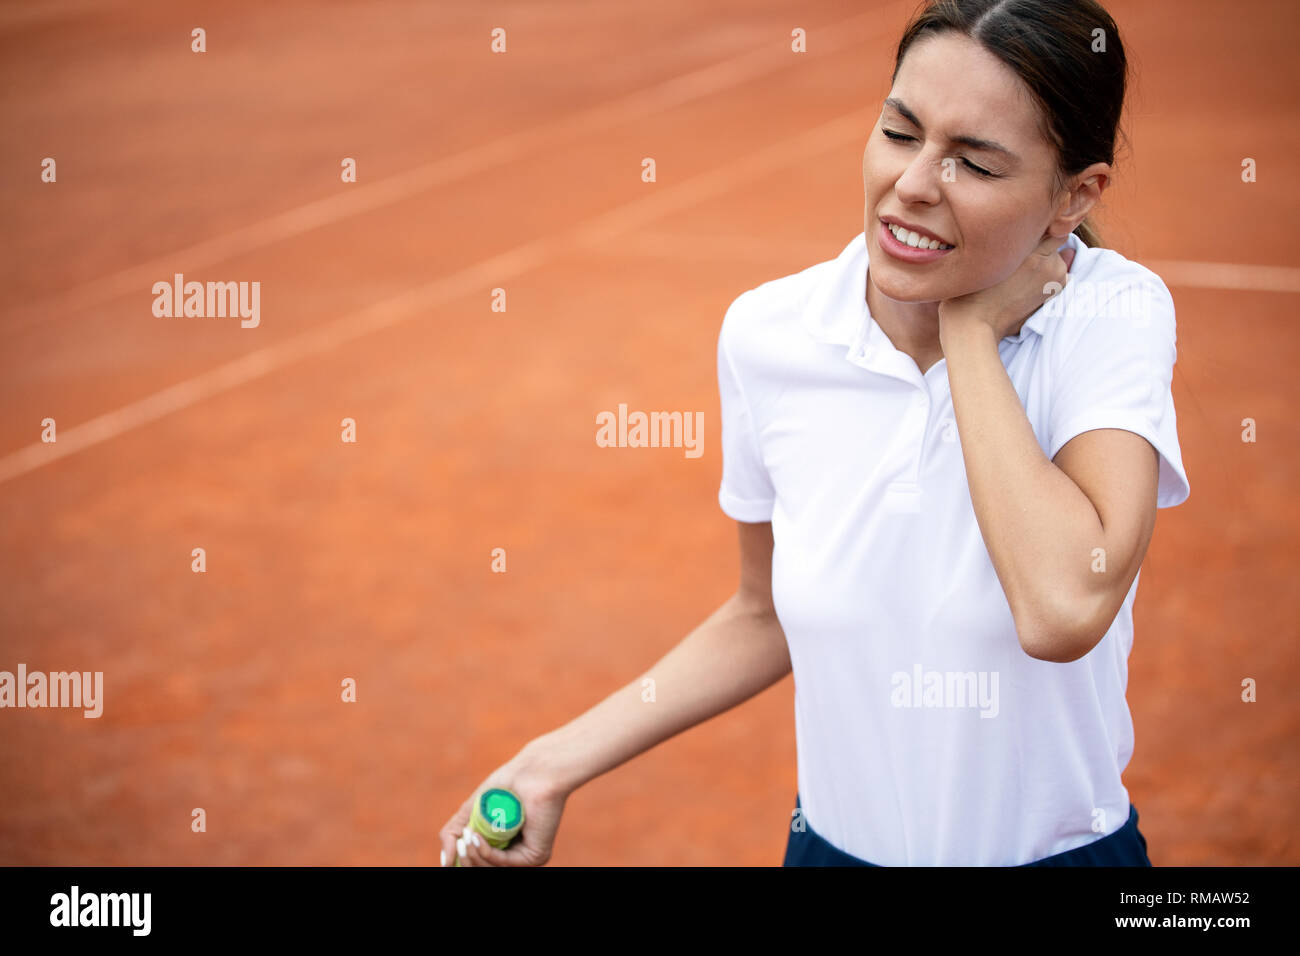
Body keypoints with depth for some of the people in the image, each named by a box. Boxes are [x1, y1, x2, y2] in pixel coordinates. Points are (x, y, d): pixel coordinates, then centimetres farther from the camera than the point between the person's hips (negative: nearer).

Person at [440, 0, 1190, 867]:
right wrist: (559, 763, -2)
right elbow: (768, 617, 4)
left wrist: (972, 326, -26)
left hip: (1064, 847, -2)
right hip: (837, 843, 2)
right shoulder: (765, 333, -10)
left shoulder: (1114, 313, -18)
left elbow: (1065, 609, -34)